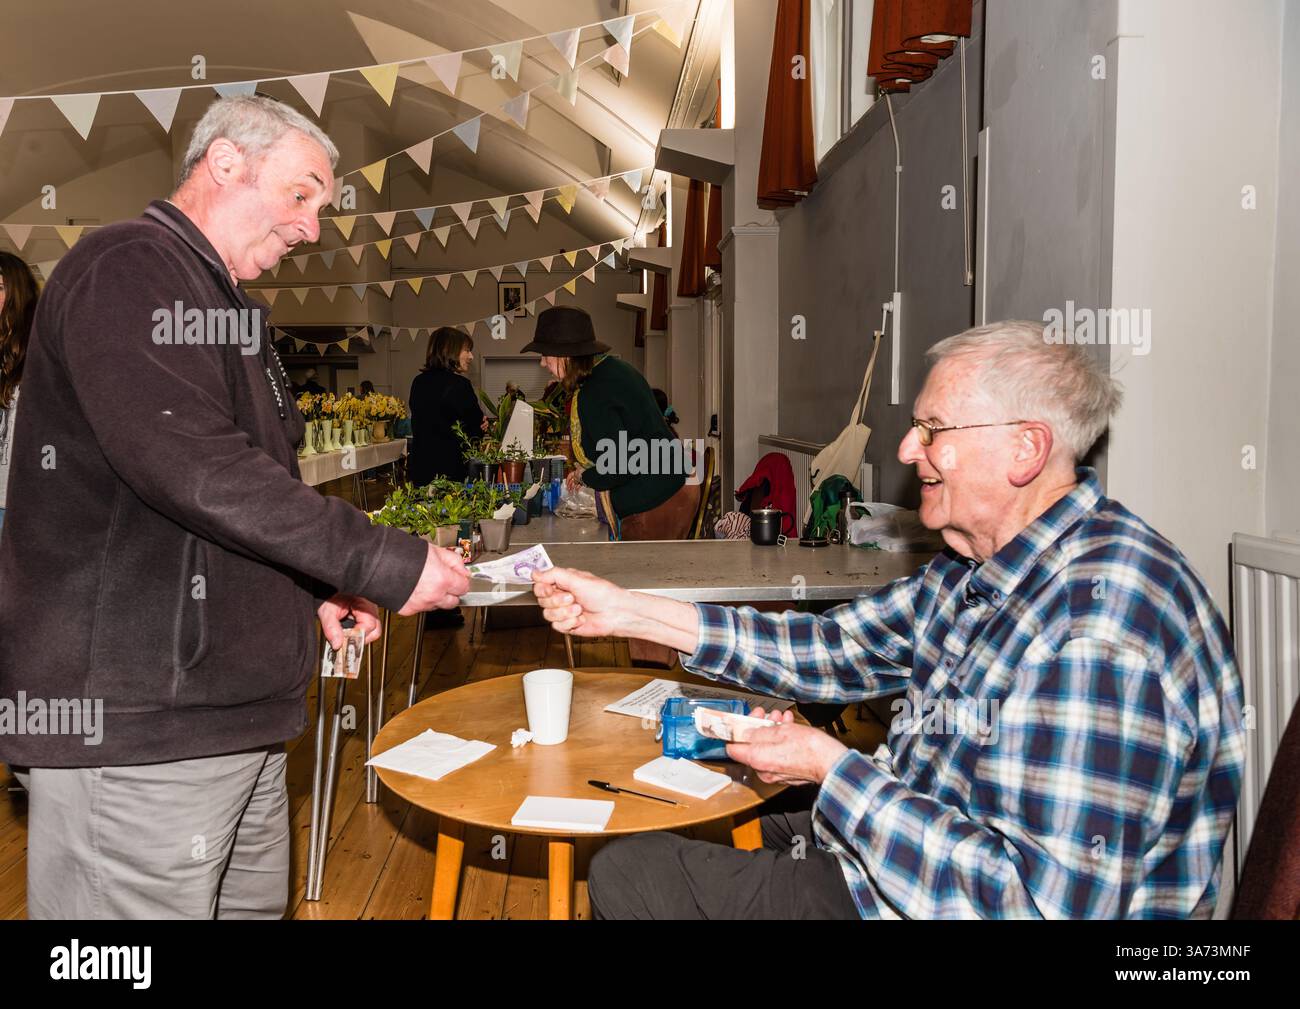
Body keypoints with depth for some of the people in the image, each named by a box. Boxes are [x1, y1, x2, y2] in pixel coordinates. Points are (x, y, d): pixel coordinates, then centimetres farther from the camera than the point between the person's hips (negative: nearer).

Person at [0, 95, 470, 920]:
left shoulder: (219, 301, 22)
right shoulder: (126, 272, -10)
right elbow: (192, 467, -24)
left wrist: (318, 588, 13)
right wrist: (383, 564, -20)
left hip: (233, 707, 10)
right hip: (135, 722, -10)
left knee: (256, 902, 16)